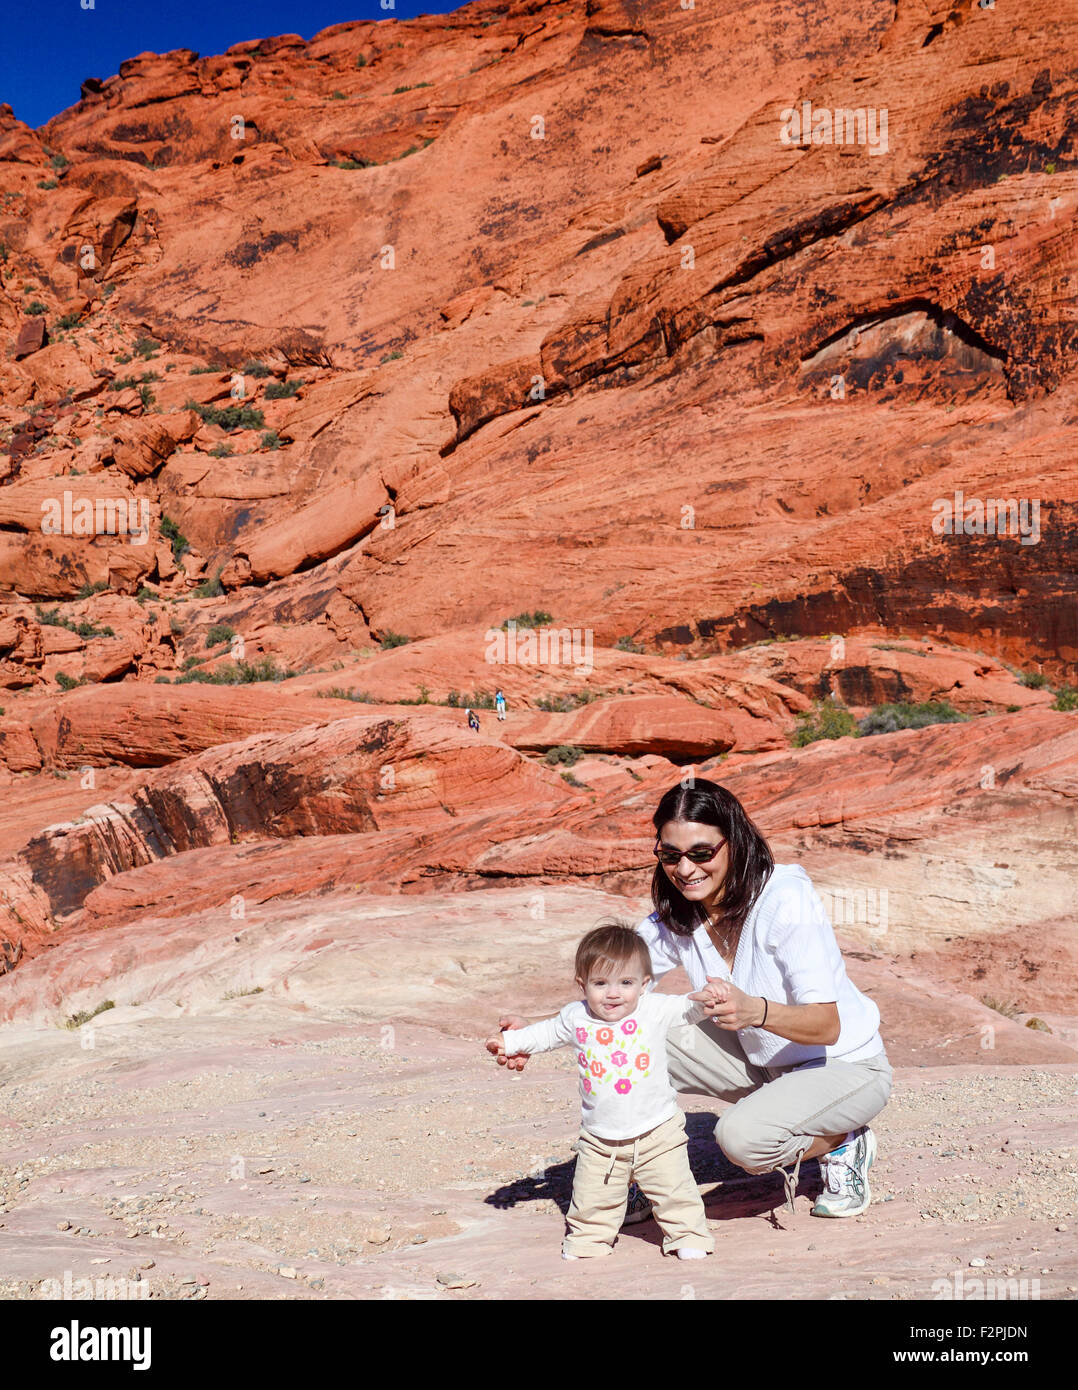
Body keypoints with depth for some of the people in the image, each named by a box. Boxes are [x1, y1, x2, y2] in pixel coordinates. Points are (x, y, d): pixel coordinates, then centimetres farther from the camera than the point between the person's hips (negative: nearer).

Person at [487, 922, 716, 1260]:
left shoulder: (655, 1010, -9)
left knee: (675, 1190, 4)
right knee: (592, 1199, 9)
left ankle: (688, 1233, 25)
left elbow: (690, 1007, -3)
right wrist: (510, 1042, 16)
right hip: (600, 1140, 2)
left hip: (657, 1133, -2)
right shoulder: (577, 1017, -2)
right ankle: (587, 1238, 31)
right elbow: (549, 1033, 16)